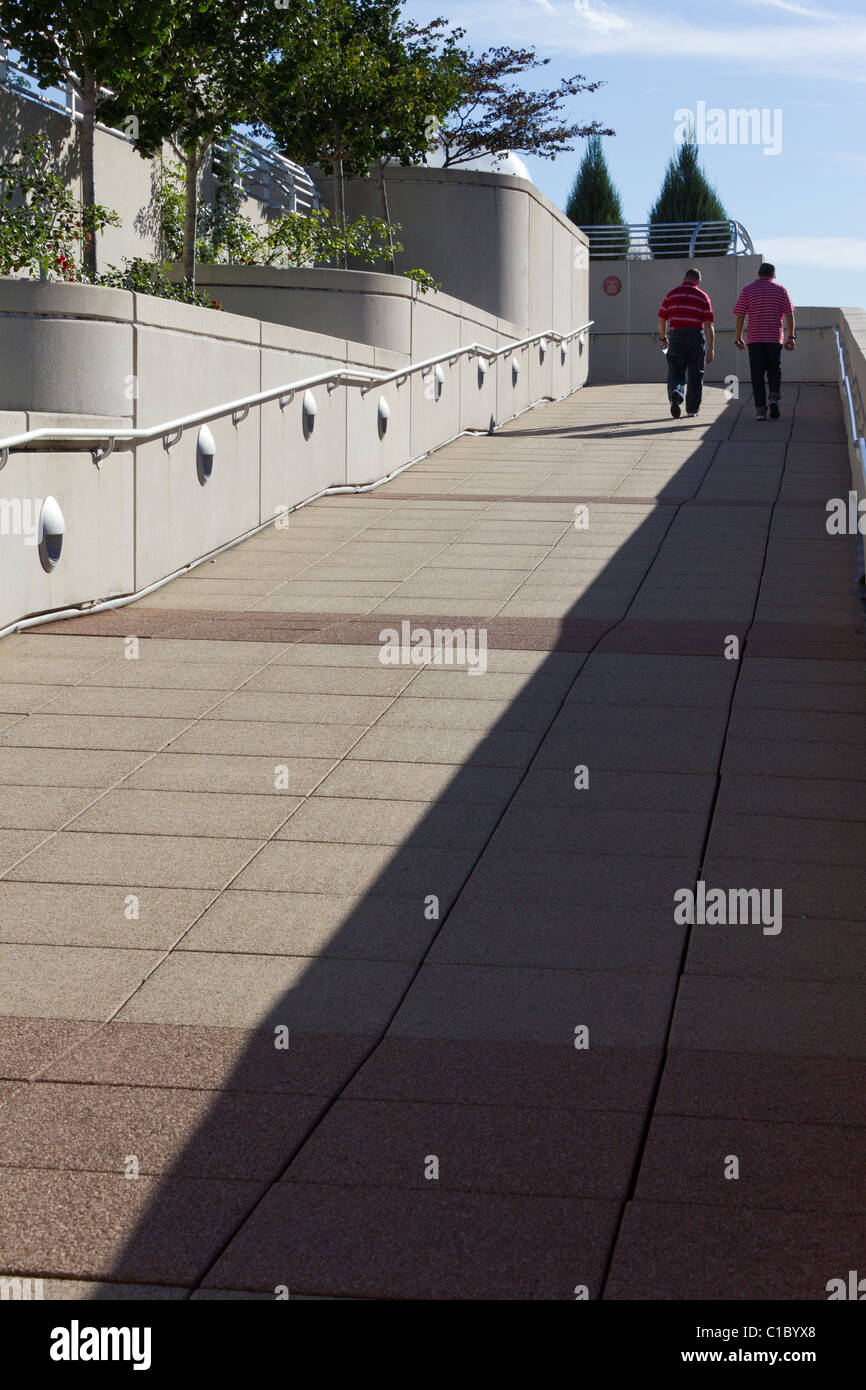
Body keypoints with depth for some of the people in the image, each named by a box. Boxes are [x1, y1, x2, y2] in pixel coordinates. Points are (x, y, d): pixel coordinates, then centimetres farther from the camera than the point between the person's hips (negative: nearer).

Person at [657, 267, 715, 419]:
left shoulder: (672, 294, 5)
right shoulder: (703, 297, 3)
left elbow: (662, 319, 5)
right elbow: (709, 325, -3)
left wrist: (663, 338, 22)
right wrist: (711, 349, -2)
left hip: (676, 337, 0)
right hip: (696, 337, 0)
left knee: (676, 372, 2)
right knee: (695, 375, 11)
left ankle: (676, 392, -29)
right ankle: (692, 409, 14)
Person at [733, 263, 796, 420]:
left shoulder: (748, 290, 5)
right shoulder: (780, 290, 6)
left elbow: (740, 316, 1)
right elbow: (789, 315, 3)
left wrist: (739, 339, 8)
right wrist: (790, 337, 8)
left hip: (755, 339, 0)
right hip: (775, 338, 0)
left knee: (757, 374, 3)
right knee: (774, 372, 13)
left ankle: (760, 408, -4)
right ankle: (774, 397, -11)